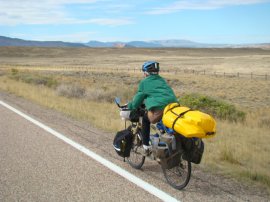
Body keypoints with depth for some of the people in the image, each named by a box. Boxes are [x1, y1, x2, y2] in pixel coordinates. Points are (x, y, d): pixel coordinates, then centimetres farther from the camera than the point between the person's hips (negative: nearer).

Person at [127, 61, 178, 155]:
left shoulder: (144, 82, 13)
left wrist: (129, 106, 34)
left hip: (158, 109, -4)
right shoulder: (162, 80, 29)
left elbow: (138, 99, 14)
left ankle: (146, 146, 23)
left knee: (145, 119, 26)